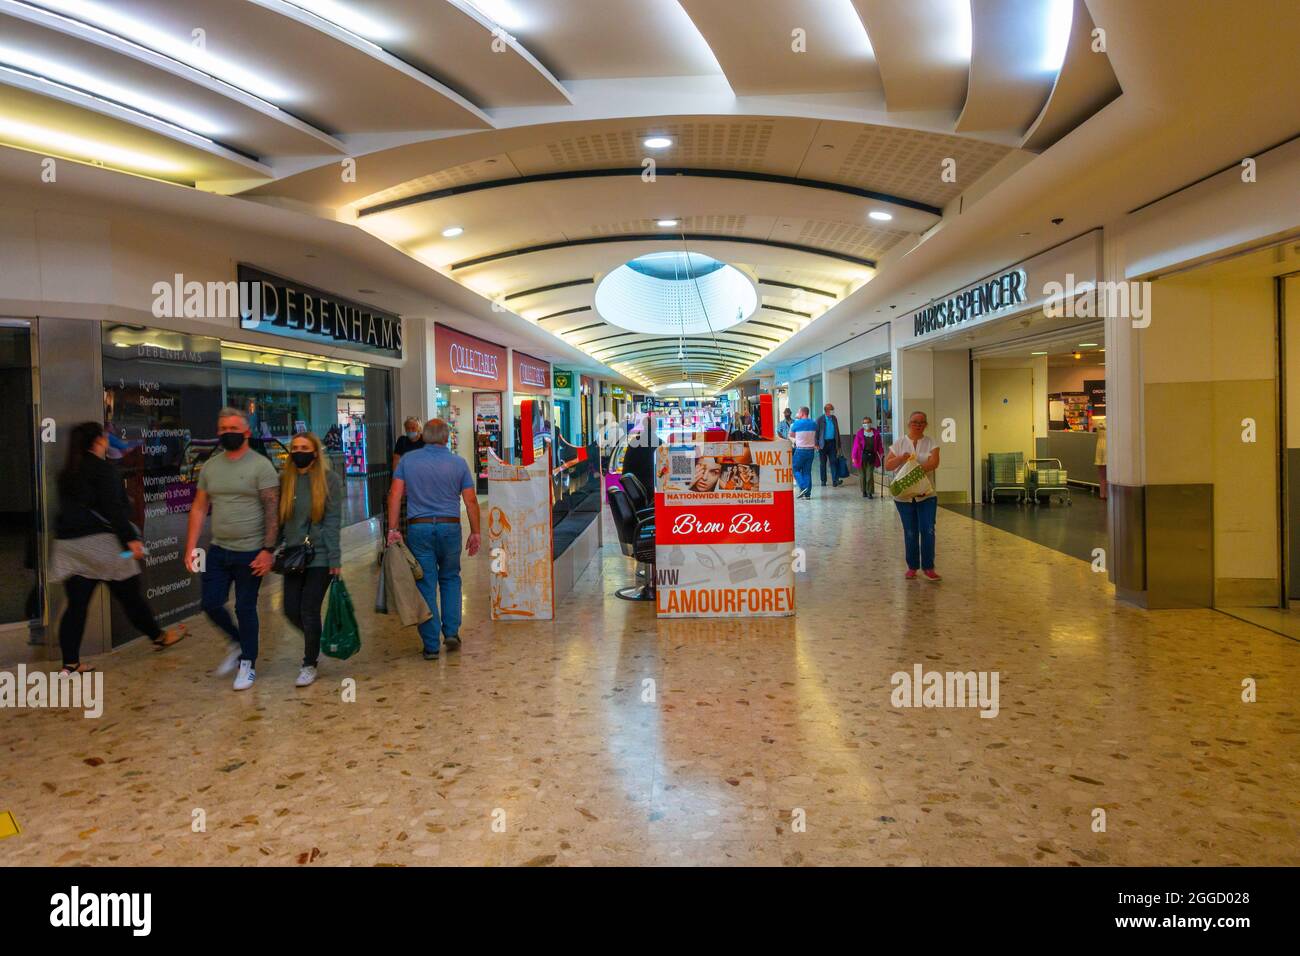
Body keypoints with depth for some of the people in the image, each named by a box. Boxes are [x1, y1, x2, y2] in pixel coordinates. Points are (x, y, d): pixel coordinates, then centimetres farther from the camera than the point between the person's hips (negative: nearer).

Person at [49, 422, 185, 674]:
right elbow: (113, 509, -17)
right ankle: (158, 637, 22)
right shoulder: (103, 470, -10)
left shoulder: (66, 474, 14)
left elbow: (69, 507, 20)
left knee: (76, 604, 5)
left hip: (69, 546, 7)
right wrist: (130, 539, -18)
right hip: (101, 543, -7)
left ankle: (70, 663, 5)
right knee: (129, 595, 7)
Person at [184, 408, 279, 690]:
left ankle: (248, 663, 20)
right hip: (218, 550, 5)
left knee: (245, 609, 3)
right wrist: (190, 548, 5)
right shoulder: (210, 466, 8)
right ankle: (237, 643, 33)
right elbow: (199, 508, 10)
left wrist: (268, 549, -19)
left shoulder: (261, 466, -8)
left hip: (250, 553, -5)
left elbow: (272, 510, -13)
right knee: (211, 604, 6)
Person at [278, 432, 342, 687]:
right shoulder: (284, 479, 4)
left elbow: (333, 520, -8)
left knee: (309, 609, -2)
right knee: (291, 609, 6)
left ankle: (309, 664, 16)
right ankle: (315, 640, 36)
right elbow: (279, 518, 10)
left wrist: (335, 558, -12)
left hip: (320, 556, -4)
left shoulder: (330, 479, -6)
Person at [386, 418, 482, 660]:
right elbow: (471, 501, 0)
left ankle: (431, 646, 7)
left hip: (418, 528, 0)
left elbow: (395, 495, -3)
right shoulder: (458, 463, 1)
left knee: (425, 585, 4)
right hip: (449, 528, 0)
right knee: (450, 579, 20)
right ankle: (451, 631, 11)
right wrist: (475, 533, 7)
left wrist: (392, 529, -2)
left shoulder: (408, 460, 2)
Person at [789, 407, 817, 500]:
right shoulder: (813, 424, 4)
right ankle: (807, 493, 7)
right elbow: (815, 436, 14)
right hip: (811, 450, 5)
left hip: (800, 450, -4)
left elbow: (791, 435, 5)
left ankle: (803, 487, -11)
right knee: (807, 471, 9)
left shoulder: (796, 423, -9)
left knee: (795, 469, 8)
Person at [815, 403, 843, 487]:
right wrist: (817, 444, -11)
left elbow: (837, 432, 13)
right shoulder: (820, 419, -3)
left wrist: (838, 445, 10)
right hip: (823, 443, -2)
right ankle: (823, 481, 14)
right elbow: (816, 432, -3)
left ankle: (835, 480, -11)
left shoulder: (834, 419, 8)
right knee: (823, 463, 6)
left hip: (832, 443, 2)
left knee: (834, 461, -7)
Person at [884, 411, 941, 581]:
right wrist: (902, 458, -17)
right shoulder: (899, 443, 5)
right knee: (910, 532, 6)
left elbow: (934, 463, -12)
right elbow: (887, 466, 0)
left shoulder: (930, 443, 4)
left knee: (928, 530, -6)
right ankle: (912, 567, 17)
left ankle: (928, 567, 4)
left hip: (926, 494, 0)